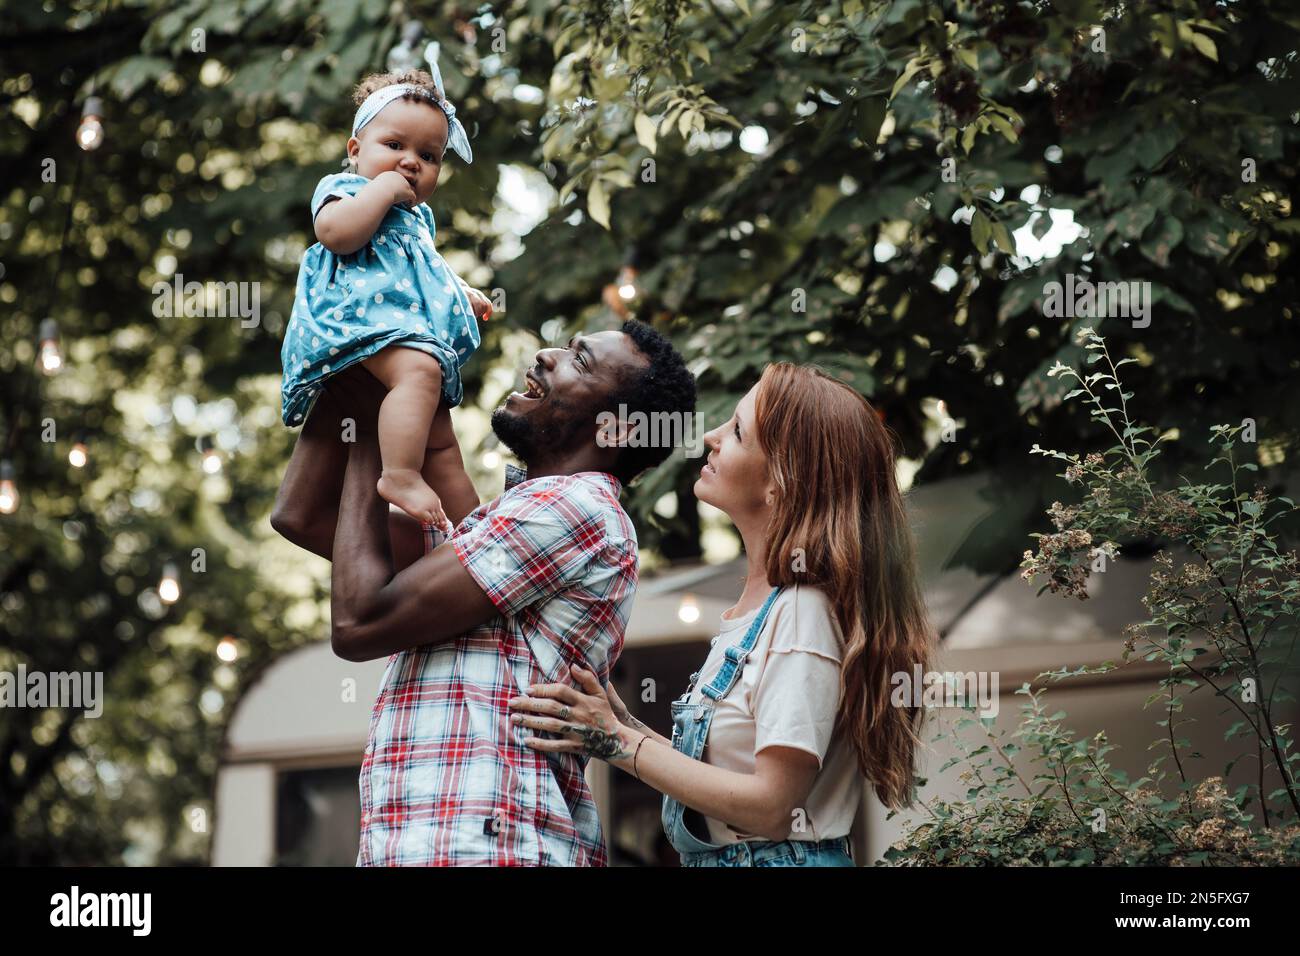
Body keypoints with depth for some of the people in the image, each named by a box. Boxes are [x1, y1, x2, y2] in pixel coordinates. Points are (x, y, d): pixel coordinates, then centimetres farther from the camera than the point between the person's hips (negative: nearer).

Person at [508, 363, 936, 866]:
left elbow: (771, 806, -20)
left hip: (777, 855, -8)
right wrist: (626, 725, -1)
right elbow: (728, 771, 9)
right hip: (723, 859, 8)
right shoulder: (752, 608, 10)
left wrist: (620, 744, -16)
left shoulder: (803, 612, -17)